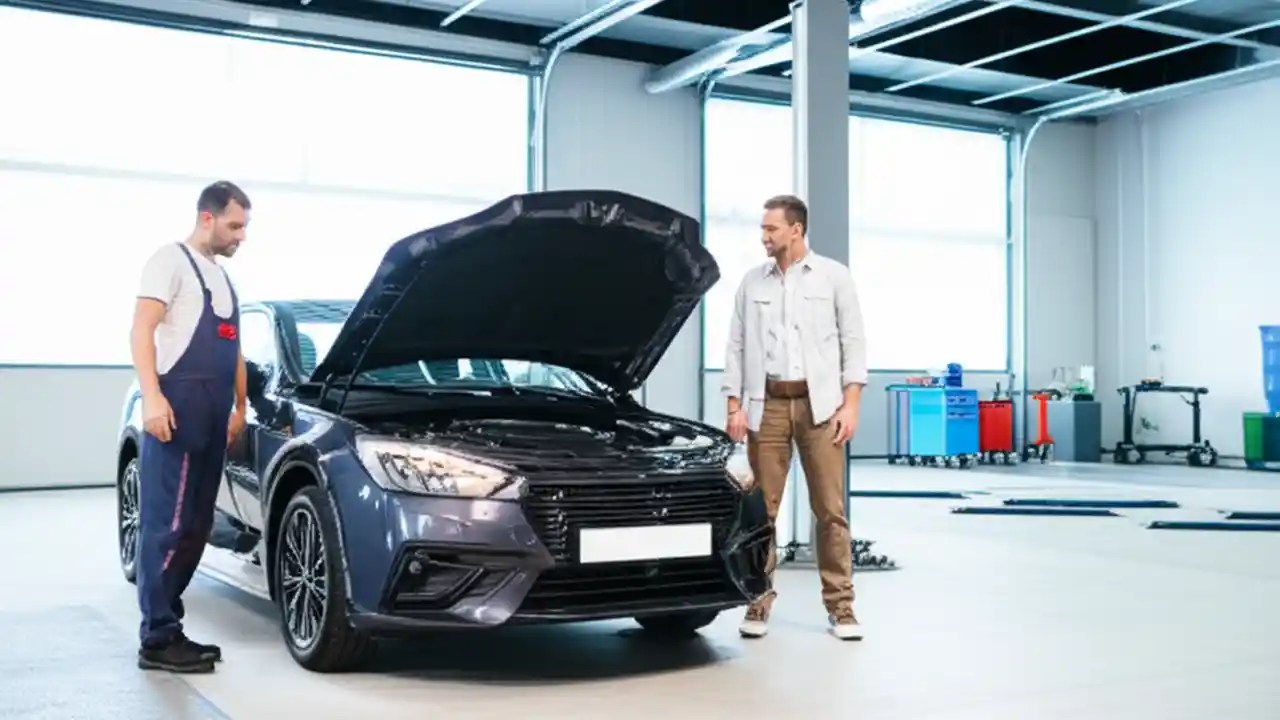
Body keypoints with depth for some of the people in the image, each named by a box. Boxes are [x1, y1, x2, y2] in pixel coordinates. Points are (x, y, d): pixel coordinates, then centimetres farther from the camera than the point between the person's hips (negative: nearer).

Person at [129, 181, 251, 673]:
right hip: (177, 408, -9)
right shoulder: (171, 261, 0)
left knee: (195, 528, 9)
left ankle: (168, 628, 16)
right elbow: (142, 330, -11)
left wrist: (239, 407, 26)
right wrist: (151, 396, -22)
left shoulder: (222, 278, 26)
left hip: (212, 417, 9)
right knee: (168, 525, -9)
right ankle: (157, 639, -5)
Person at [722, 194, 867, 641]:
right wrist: (735, 405, 1)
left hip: (818, 403, -2)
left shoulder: (834, 276, 5)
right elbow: (736, 346, 10)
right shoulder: (752, 283, 11)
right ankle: (759, 602, 10)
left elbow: (853, 341, 3)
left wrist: (850, 403, -6)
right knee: (761, 508, 2)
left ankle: (840, 605, 7)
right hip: (766, 404, 2)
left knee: (830, 509, -1)